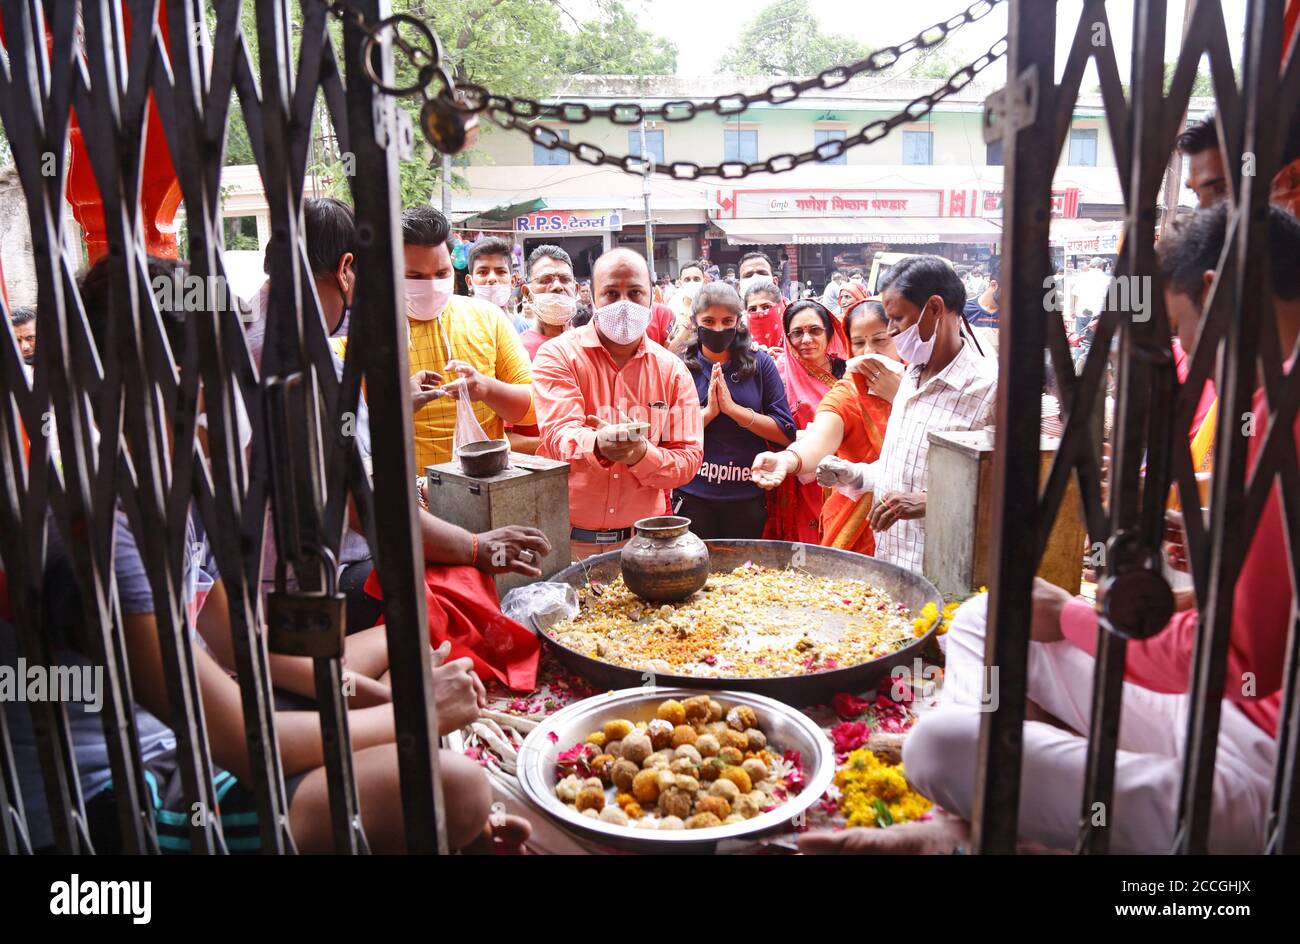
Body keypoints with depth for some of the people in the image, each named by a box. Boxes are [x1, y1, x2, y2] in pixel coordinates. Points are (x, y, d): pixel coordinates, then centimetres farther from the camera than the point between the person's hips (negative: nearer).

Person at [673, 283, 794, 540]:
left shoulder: (760, 364, 0)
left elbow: (787, 433, -6)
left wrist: (733, 408, -15)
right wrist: (708, 412, -19)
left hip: (748, 496, 1)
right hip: (693, 496, 0)